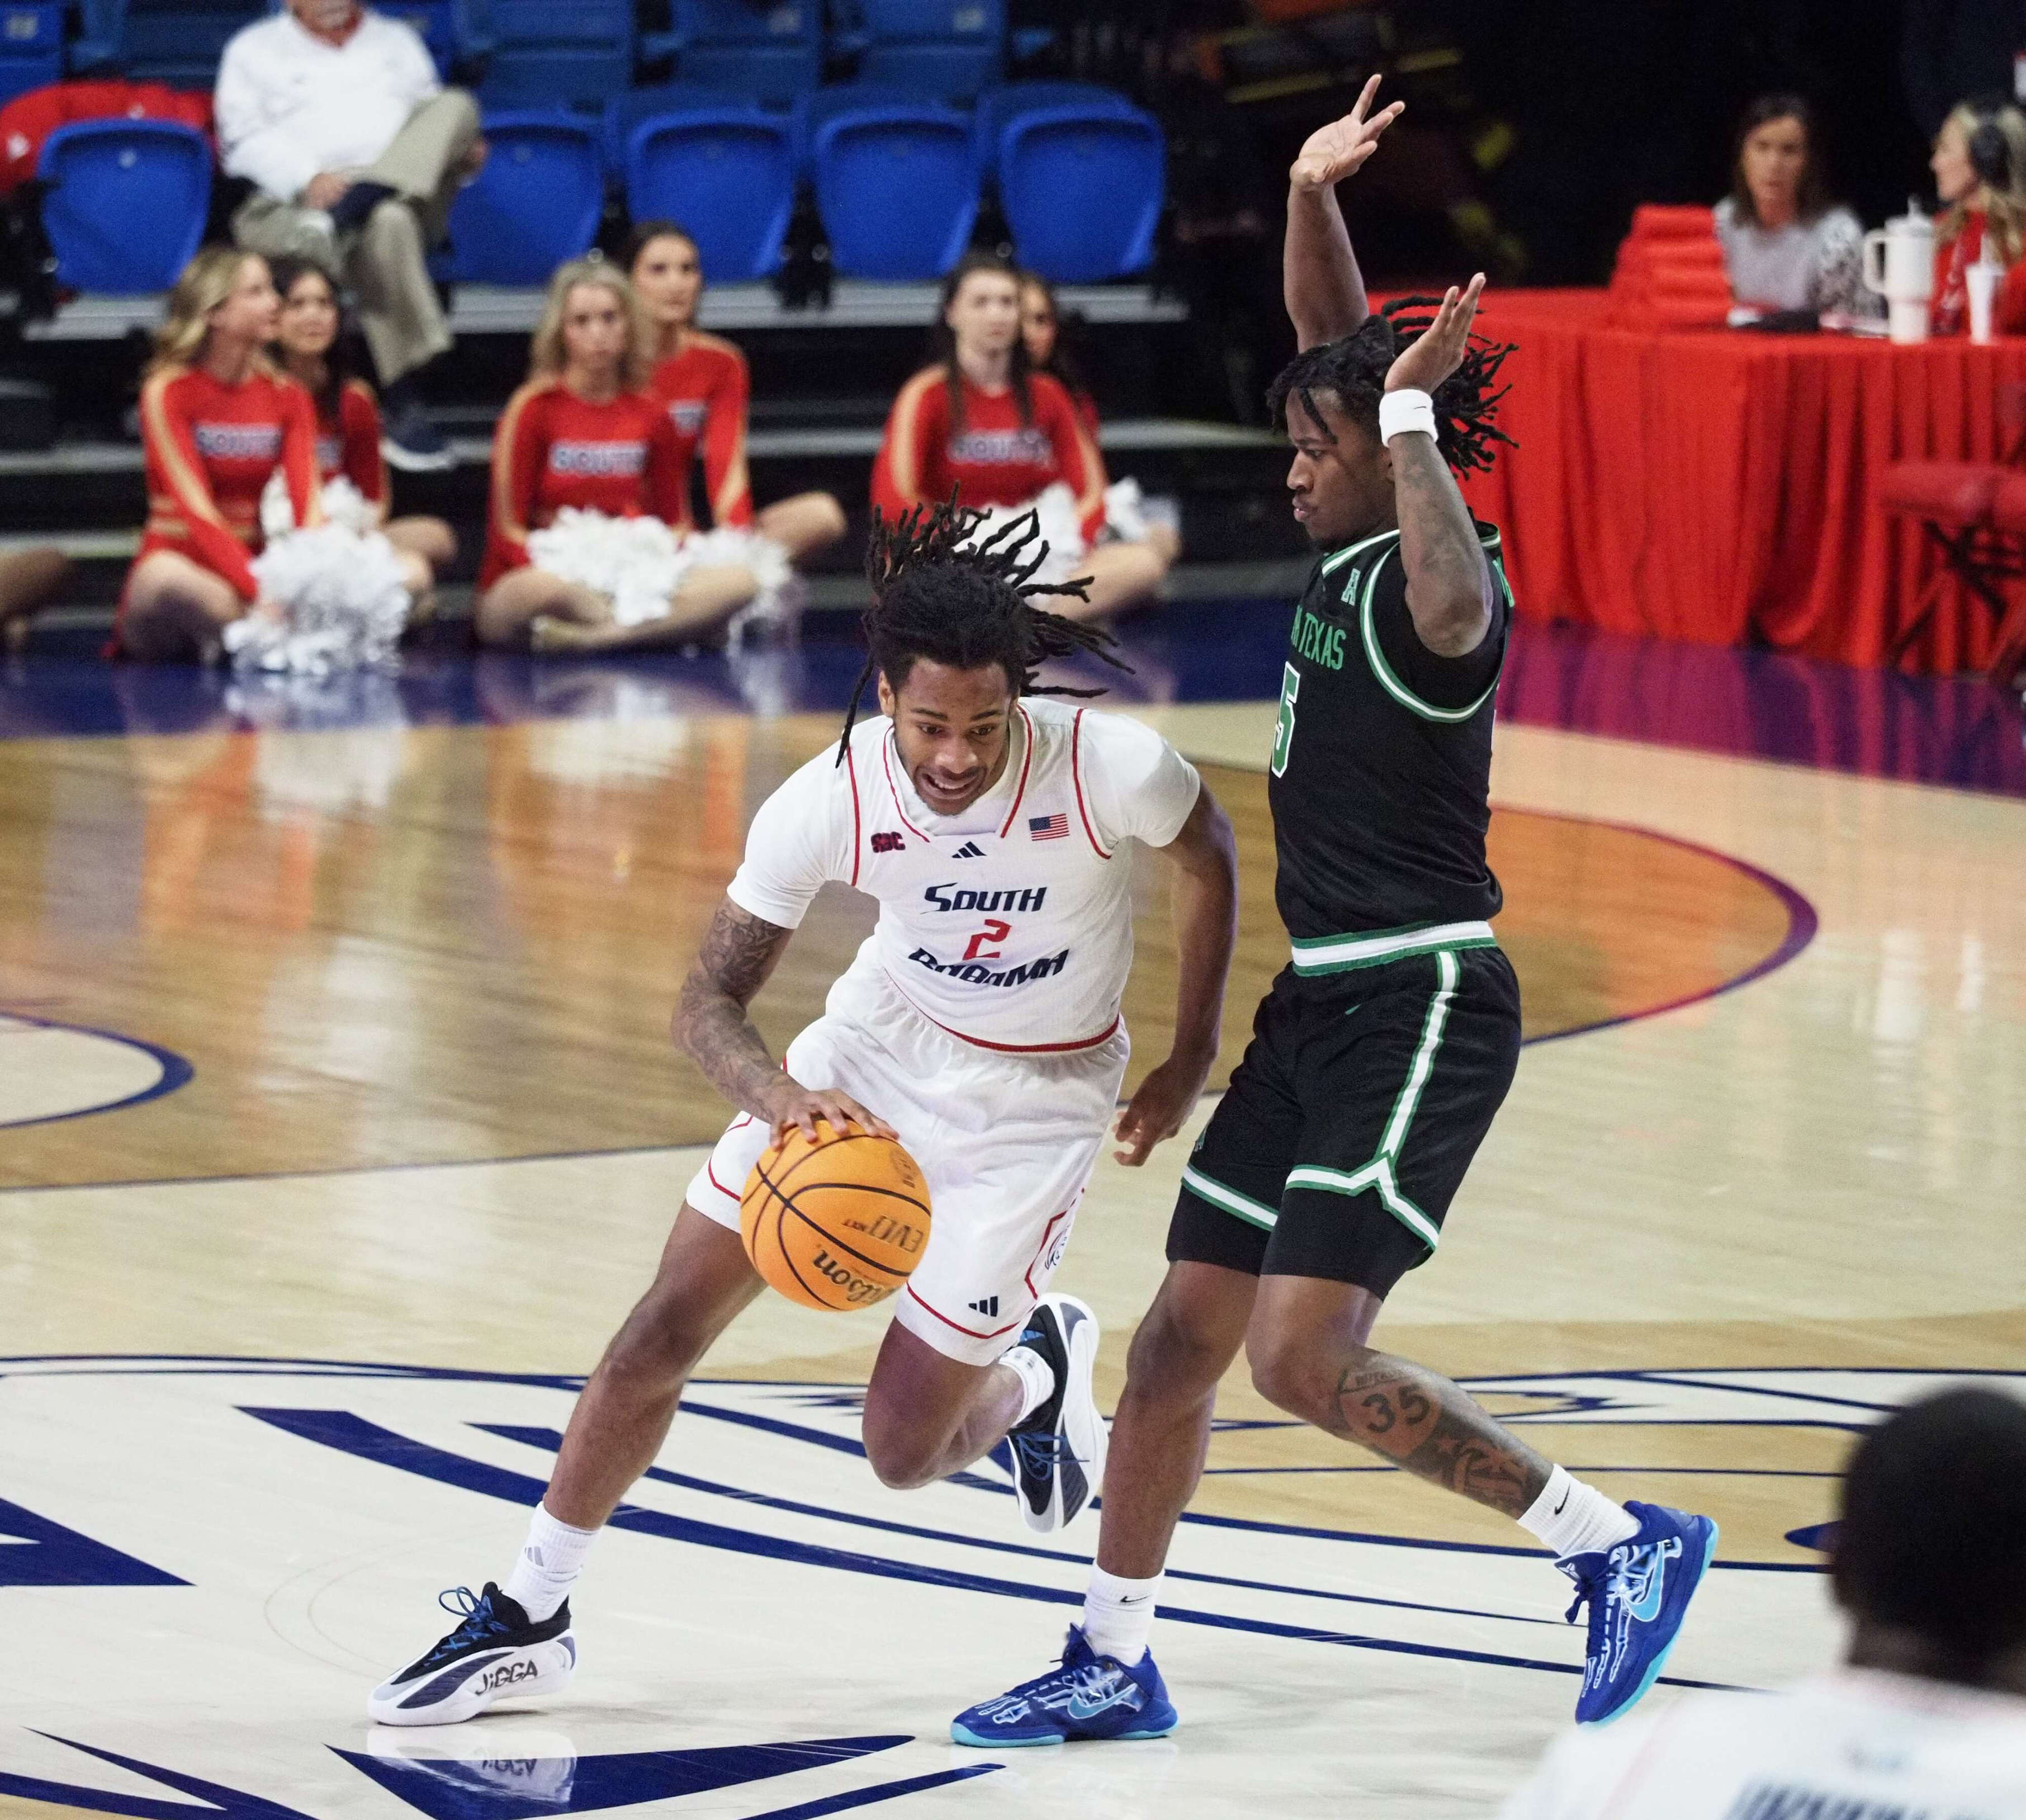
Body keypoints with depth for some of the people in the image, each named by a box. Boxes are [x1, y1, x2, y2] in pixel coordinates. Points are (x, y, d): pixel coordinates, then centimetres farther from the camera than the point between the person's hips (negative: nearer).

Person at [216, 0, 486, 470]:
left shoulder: (397, 41, 29)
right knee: (387, 226, -39)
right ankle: (403, 409, -43)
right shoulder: (256, 50, 17)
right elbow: (246, 140, 2)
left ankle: (340, 220, -41)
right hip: (296, 204, -4)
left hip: (404, 189, 4)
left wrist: (464, 156, -1)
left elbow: (433, 126, 24)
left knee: (456, 105, -24)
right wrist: (310, 179, -17)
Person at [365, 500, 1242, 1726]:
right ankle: (527, 1620, 12)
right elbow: (710, 1001, -19)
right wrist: (785, 1098, -40)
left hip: (1037, 1104, -2)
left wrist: (1191, 1062, -1)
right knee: (669, 1326, -3)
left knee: (906, 1450, -1)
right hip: (875, 1056, 2)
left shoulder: (1109, 768, -30)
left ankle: (1039, 1372, 34)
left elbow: (1210, 858, -5)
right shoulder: (832, 799, -25)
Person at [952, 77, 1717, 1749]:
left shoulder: (1430, 586, -16)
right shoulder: (1346, 558, 9)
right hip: (1322, 998, 9)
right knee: (1181, 1335, 11)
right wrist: (1312, 197, 8)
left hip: (1424, 1006, -9)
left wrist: (1414, 409, -34)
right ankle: (1114, 1667, 21)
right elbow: (1338, 347, 20)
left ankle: (1623, 1544, -7)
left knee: (1307, 1355, -17)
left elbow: (1456, 604, -42)